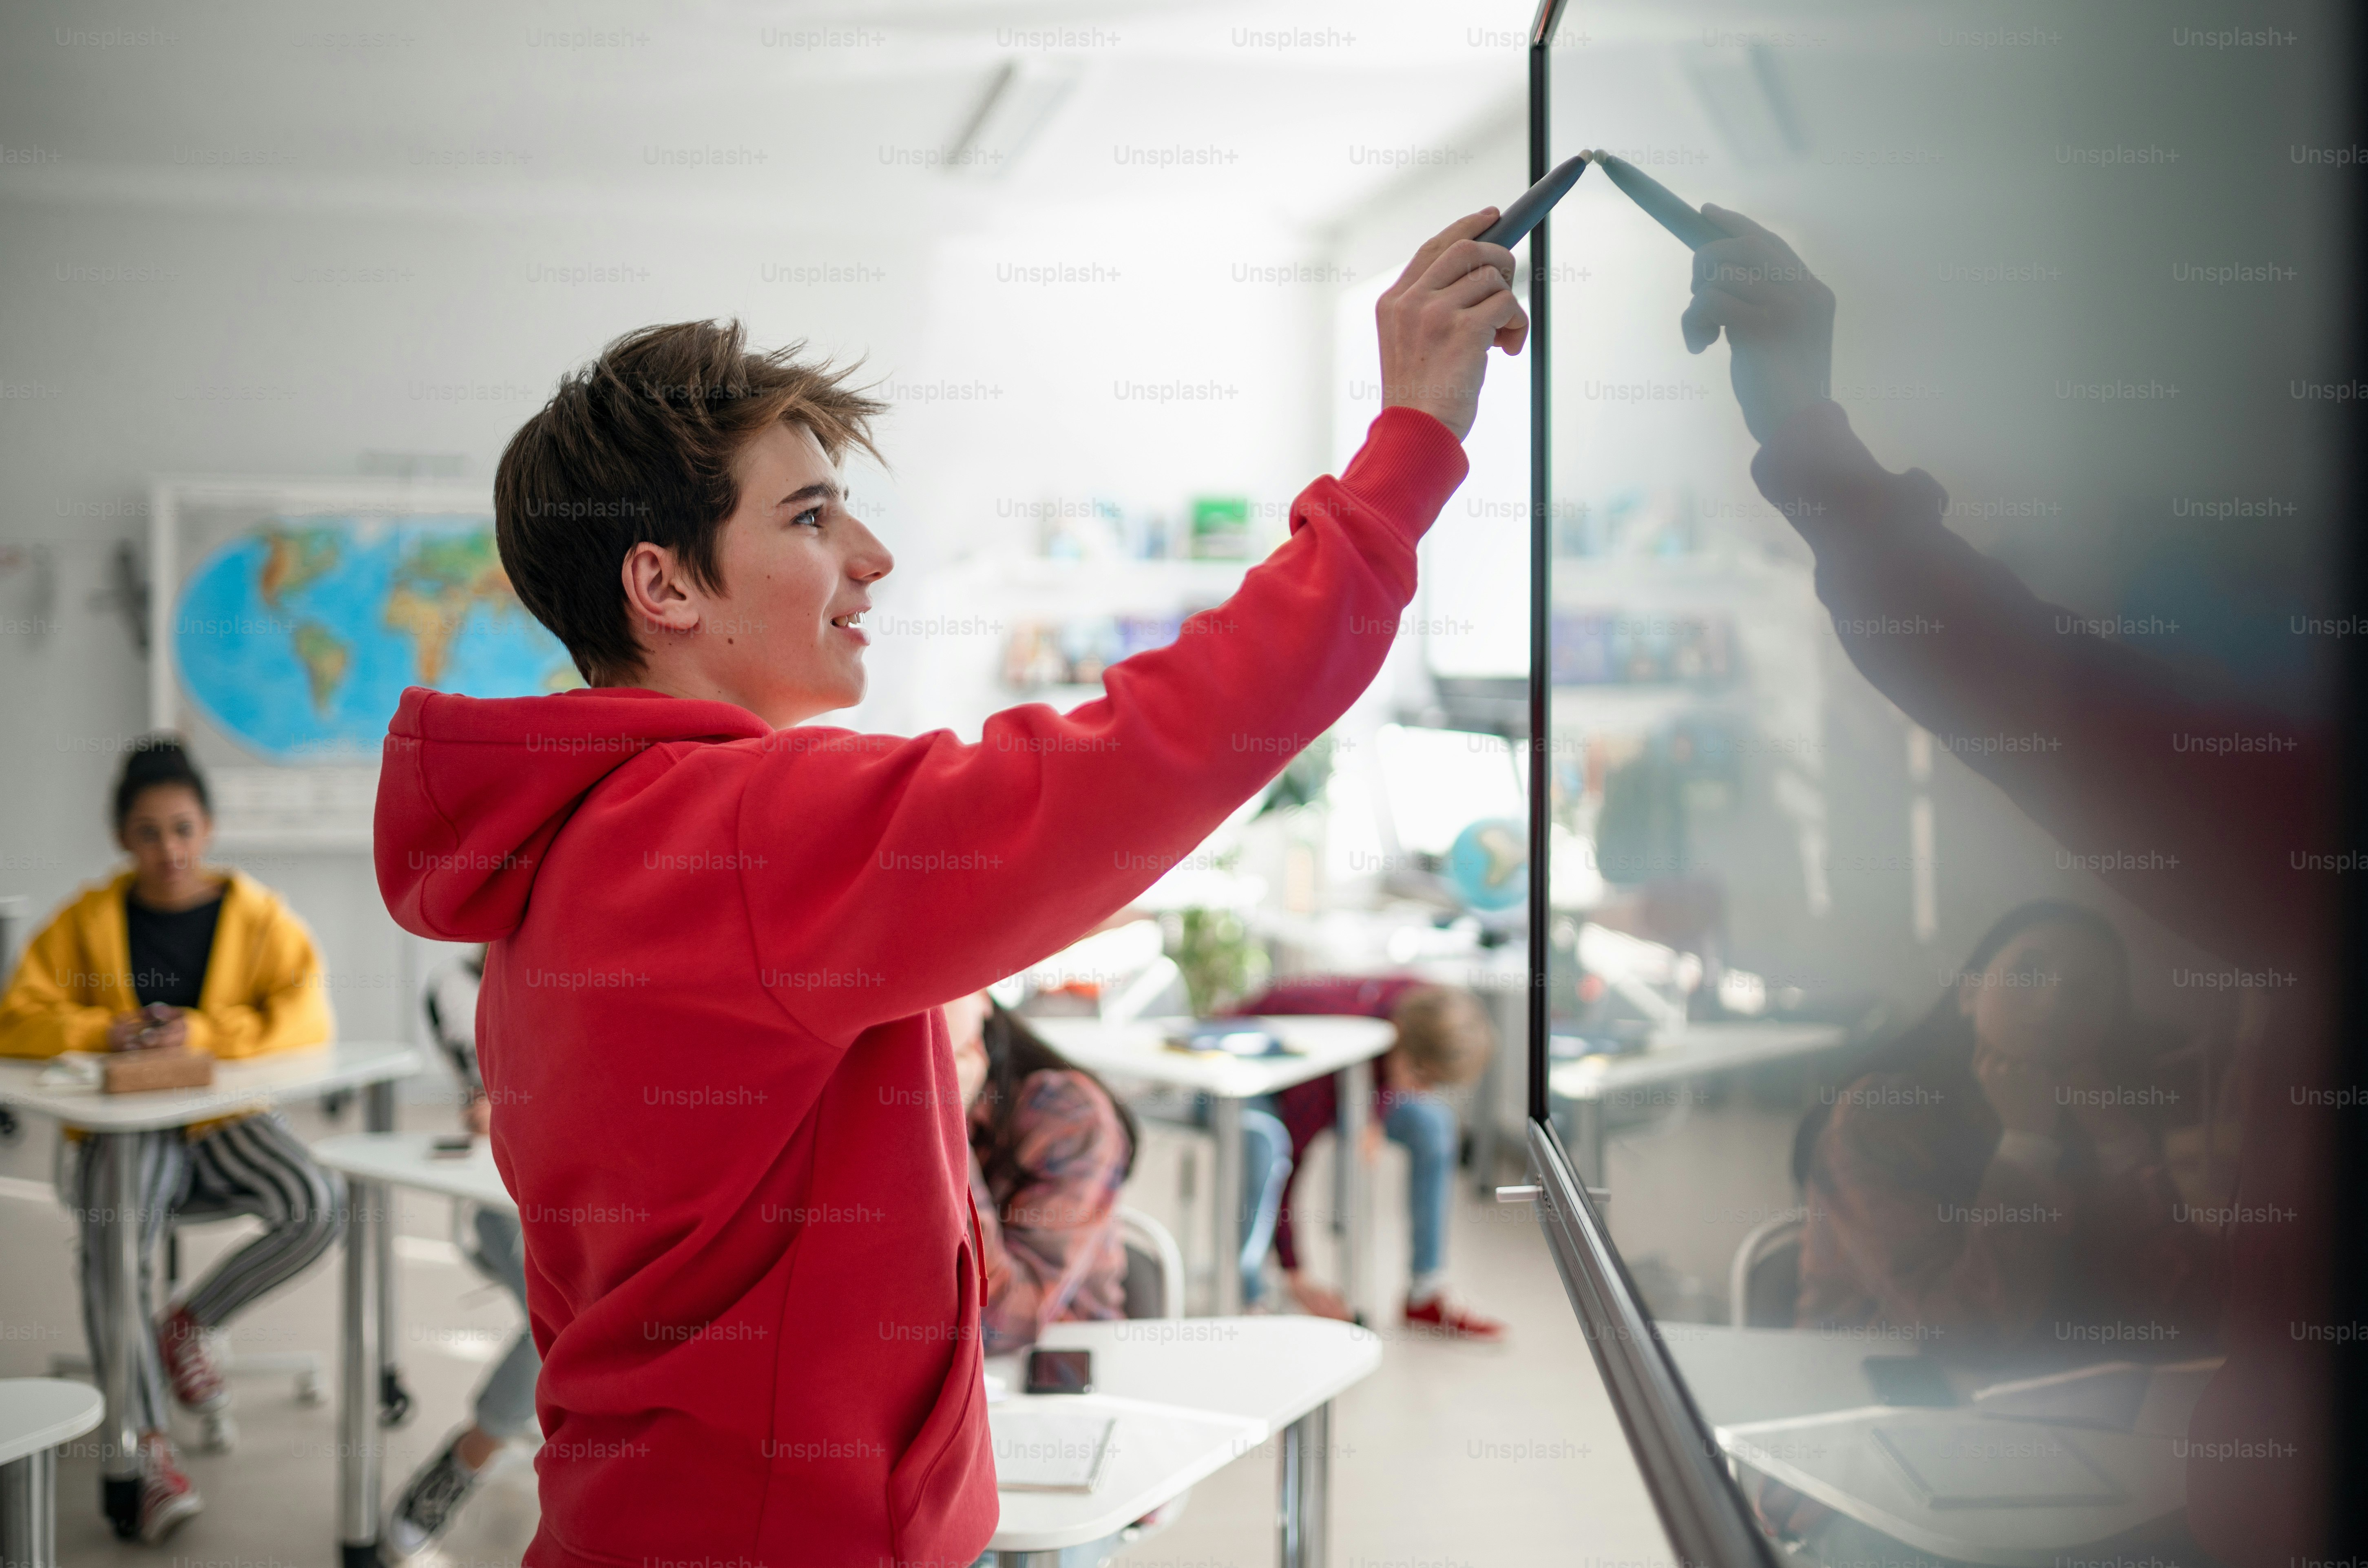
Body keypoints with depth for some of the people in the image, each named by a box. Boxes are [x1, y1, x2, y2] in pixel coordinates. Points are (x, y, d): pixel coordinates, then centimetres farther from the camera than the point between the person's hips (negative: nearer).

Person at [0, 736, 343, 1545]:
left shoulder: (258, 916, 0)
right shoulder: (88, 920, 2)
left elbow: (307, 1019, -12)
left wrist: (206, 1033, -26)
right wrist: (107, 1031, -20)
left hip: (226, 1119, 1)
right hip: (123, 1124, -1)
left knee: (321, 1204, -27)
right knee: (112, 1241, -33)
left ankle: (185, 1325, -3)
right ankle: (149, 1449, -29)